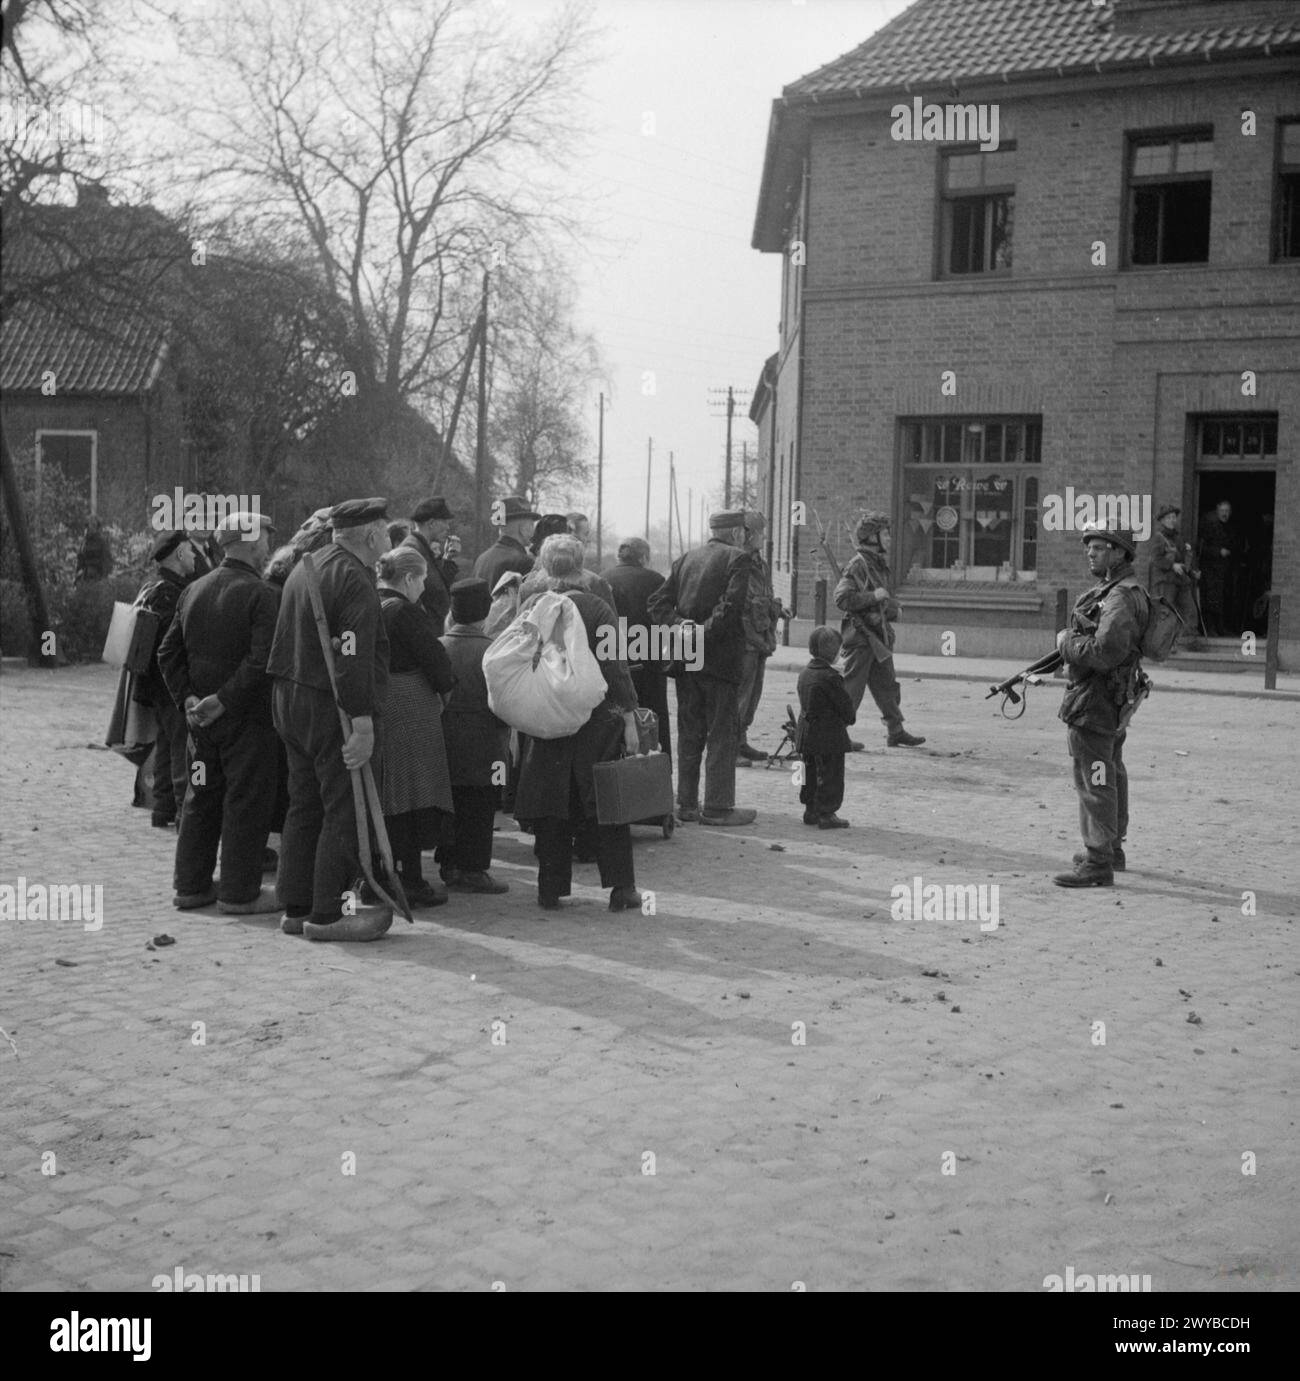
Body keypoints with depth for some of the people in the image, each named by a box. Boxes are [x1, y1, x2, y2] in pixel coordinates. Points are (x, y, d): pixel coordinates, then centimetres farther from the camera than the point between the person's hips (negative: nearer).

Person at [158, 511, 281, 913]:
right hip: (246, 715, -7)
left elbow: (168, 652, 9)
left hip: (202, 717, 7)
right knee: (247, 801, 2)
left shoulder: (194, 590, 8)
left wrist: (187, 697, 3)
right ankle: (239, 892, 6)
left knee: (202, 798, 15)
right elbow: (262, 661, -24)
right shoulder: (262, 594, -14)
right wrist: (225, 699, -18)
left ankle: (191, 886, 22)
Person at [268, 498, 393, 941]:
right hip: (329, 708, -10)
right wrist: (363, 723, -24)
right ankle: (326, 914, -3)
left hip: (289, 700, 10)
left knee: (305, 805, 15)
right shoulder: (354, 579, -15)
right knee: (345, 809, -4)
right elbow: (354, 659, -23)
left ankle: (295, 907, 20)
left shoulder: (306, 566, 15)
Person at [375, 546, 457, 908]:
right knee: (411, 796, -3)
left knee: (380, 798, 14)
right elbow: (434, 658, -15)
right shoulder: (405, 612, -15)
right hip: (410, 711, -8)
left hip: (375, 709, 8)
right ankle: (411, 881, 0)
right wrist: (445, 688, 3)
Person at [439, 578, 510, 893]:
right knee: (479, 808, 4)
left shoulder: (438, 647, -3)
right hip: (483, 746, -4)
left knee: (450, 806, 15)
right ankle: (472, 869, 5)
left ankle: (449, 865, 22)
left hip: (445, 741, 4)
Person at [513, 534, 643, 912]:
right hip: (596, 721, -2)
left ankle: (550, 889, 12)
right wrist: (629, 719, -8)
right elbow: (615, 668, -11)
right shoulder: (597, 609, -9)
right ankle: (621, 887, 5)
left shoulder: (530, 608, 1)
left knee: (550, 808, 9)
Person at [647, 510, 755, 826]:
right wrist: (705, 631, -14)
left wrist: (681, 624, -6)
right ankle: (717, 807, 1)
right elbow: (731, 606, -20)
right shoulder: (737, 558, -6)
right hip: (720, 658, -6)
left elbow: (657, 602, 6)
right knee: (721, 734, 0)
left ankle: (686, 803, 17)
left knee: (690, 733, 12)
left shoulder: (685, 559, 13)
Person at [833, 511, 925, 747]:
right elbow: (842, 599, -22)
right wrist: (873, 596, -23)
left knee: (887, 685, 12)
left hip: (879, 635, 9)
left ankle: (895, 732, 18)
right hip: (861, 634, -9)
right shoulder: (858, 564, -14)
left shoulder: (879, 564, 16)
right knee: (852, 687, -5)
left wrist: (891, 606, 10)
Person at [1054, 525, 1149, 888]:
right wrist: (1071, 642, 10)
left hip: (1096, 702, -11)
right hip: (1112, 705, 11)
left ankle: (1098, 864, -6)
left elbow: (1104, 652, -28)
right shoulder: (1110, 590, 13)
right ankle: (1111, 849, 34)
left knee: (1094, 782, -8)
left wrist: (1066, 641, -14)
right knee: (1111, 775, 21)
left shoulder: (1120, 598, -20)